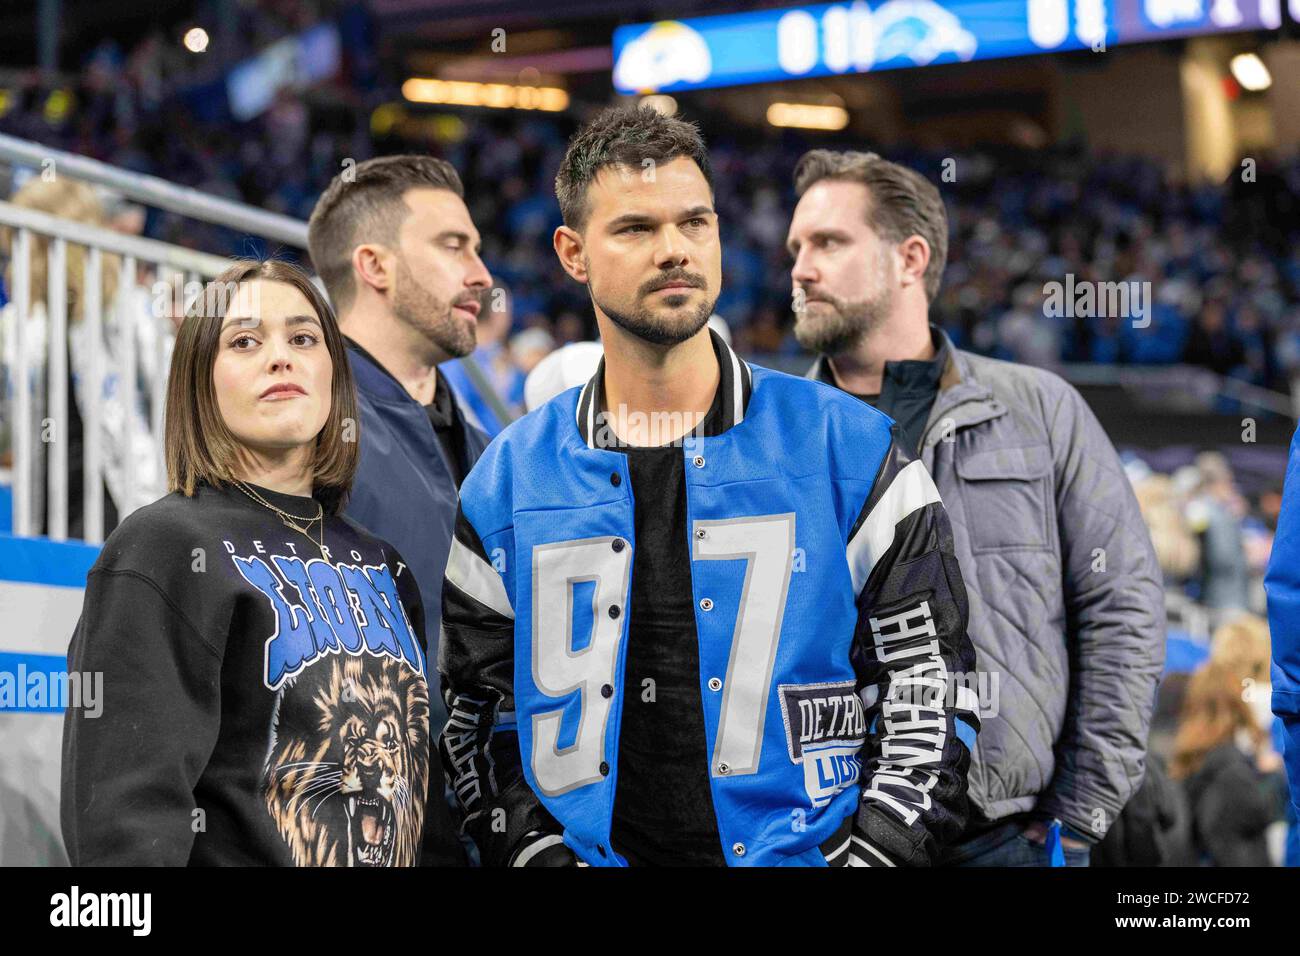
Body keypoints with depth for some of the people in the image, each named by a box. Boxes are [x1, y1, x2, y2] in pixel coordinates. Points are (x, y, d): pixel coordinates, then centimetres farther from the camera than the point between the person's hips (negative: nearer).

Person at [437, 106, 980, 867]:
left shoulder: (847, 449, 4)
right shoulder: (506, 486, 9)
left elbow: (933, 704, 3)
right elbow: (477, 731, 10)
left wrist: (859, 857, -9)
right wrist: (551, 857, -5)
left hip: (804, 853, 0)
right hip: (598, 854, 1)